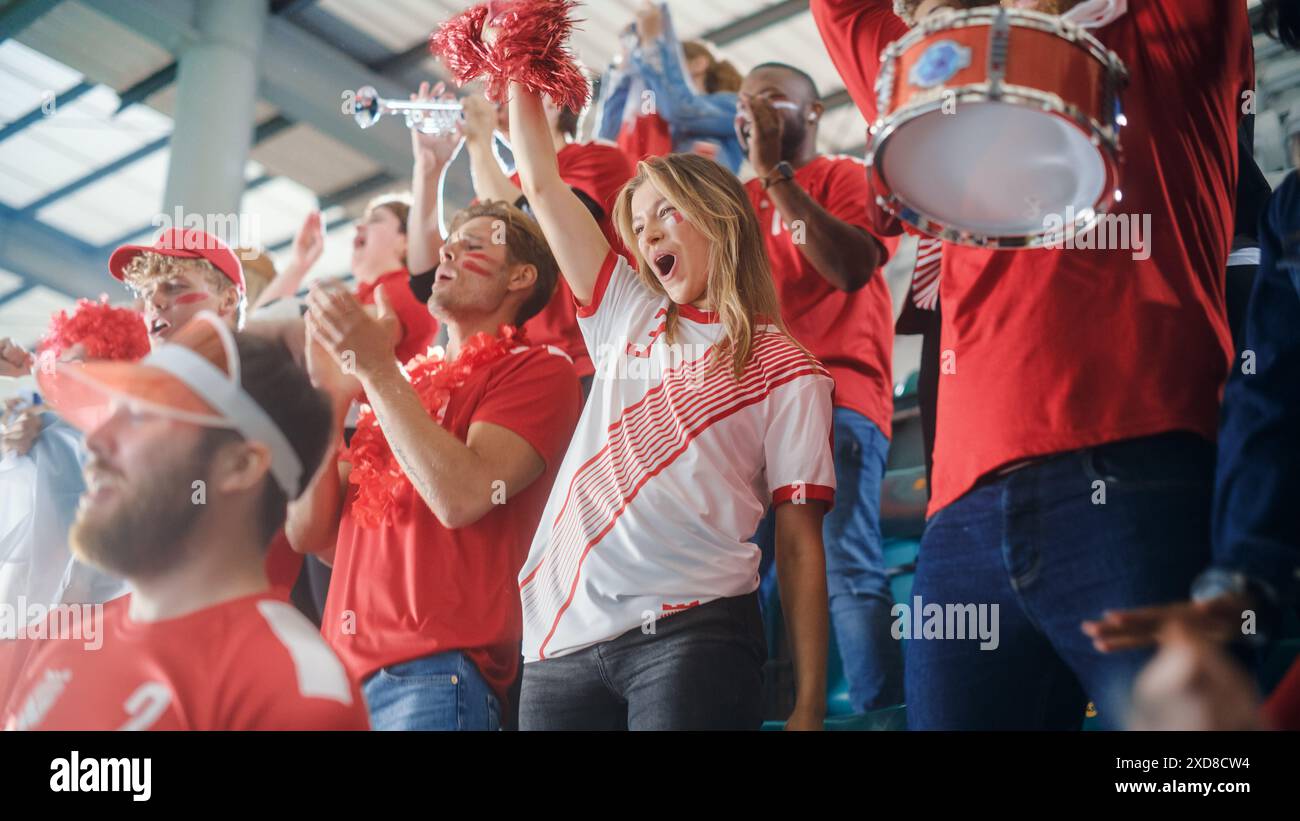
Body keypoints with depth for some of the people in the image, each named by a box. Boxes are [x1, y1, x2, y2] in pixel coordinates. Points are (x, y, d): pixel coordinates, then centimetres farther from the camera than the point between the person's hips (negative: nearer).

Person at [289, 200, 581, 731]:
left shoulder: (537, 370, 0)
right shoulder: (409, 384, 18)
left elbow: (461, 497, -17)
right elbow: (309, 535, 10)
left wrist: (377, 369, -11)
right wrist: (324, 390, 2)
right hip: (348, 669, 6)